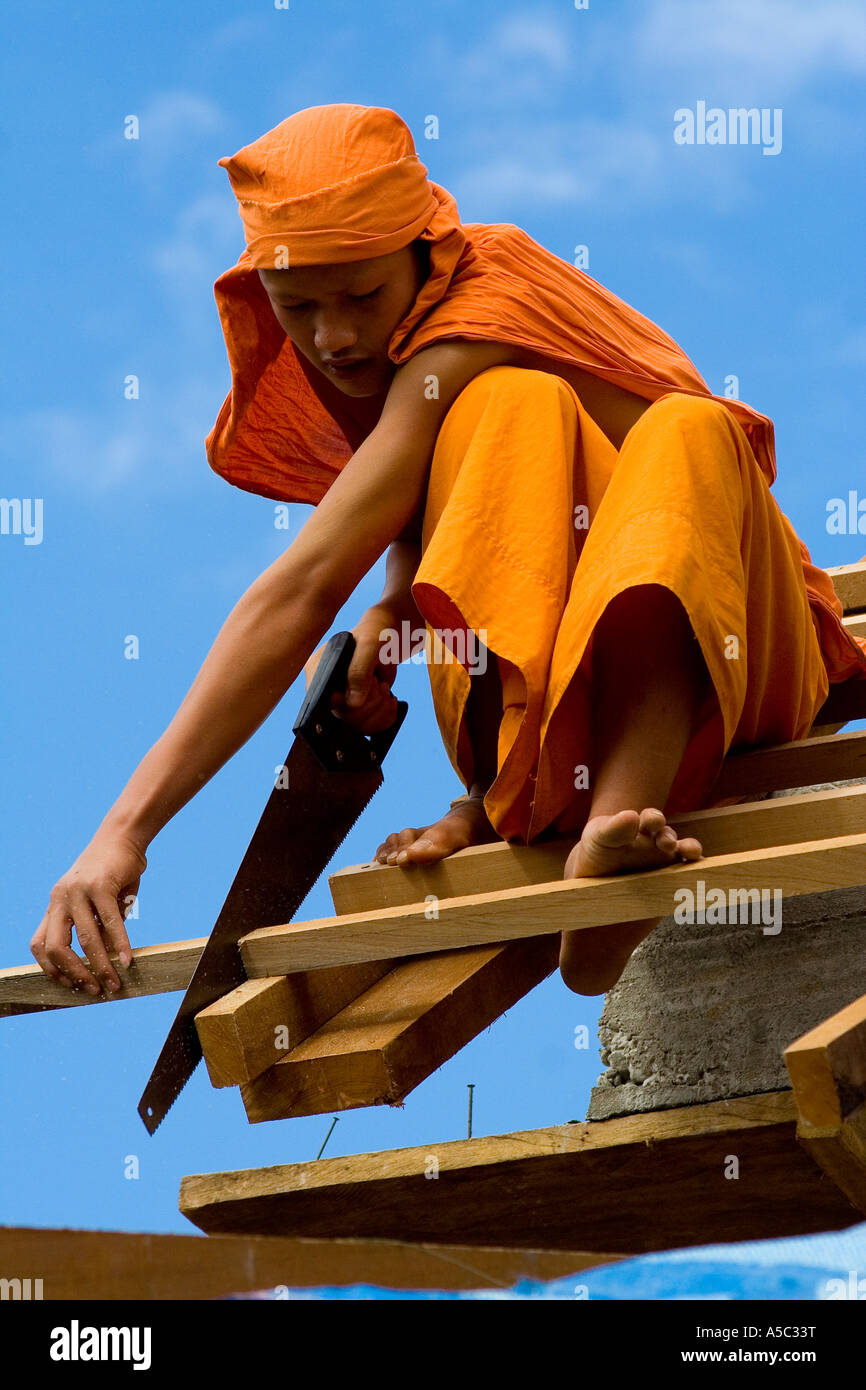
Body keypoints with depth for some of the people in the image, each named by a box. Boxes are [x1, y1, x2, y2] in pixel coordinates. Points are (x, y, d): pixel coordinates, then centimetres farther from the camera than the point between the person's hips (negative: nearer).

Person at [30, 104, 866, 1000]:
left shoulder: (474, 330, -23)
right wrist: (389, 619, -17)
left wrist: (131, 825, -36)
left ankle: (616, 816, -49)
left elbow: (306, 587, -31)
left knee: (689, 429, -35)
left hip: (718, 662, -4)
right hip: (535, 689, 5)